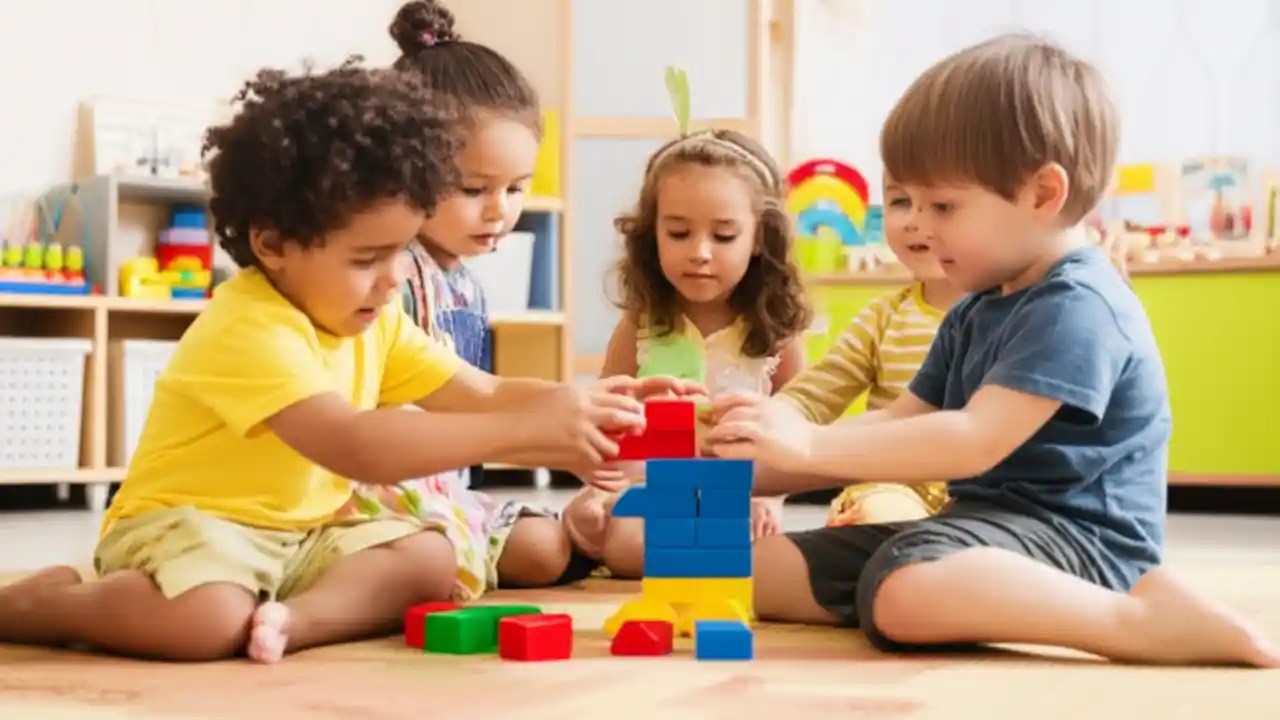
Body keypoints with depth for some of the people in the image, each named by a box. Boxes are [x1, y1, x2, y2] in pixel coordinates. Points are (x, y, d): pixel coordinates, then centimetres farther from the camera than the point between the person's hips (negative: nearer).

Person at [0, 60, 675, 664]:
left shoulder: (374, 322, 3)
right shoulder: (247, 330, -27)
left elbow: (482, 396, 2)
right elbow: (352, 446, -41)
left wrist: (574, 404, -20)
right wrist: (522, 430, -43)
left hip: (302, 533, 8)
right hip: (188, 524, -8)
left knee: (431, 557, -9)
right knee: (209, 619, -37)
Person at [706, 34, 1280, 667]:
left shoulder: (1077, 306, -15)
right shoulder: (975, 315, 17)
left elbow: (974, 442, -24)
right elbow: (900, 425, 17)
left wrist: (810, 446, -24)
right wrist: (765, 468, 3)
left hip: (1073, 539, -10)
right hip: (988, 522, 10)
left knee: (905, 590, -42)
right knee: (749, 569, 2)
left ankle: (1148, 619, -29)